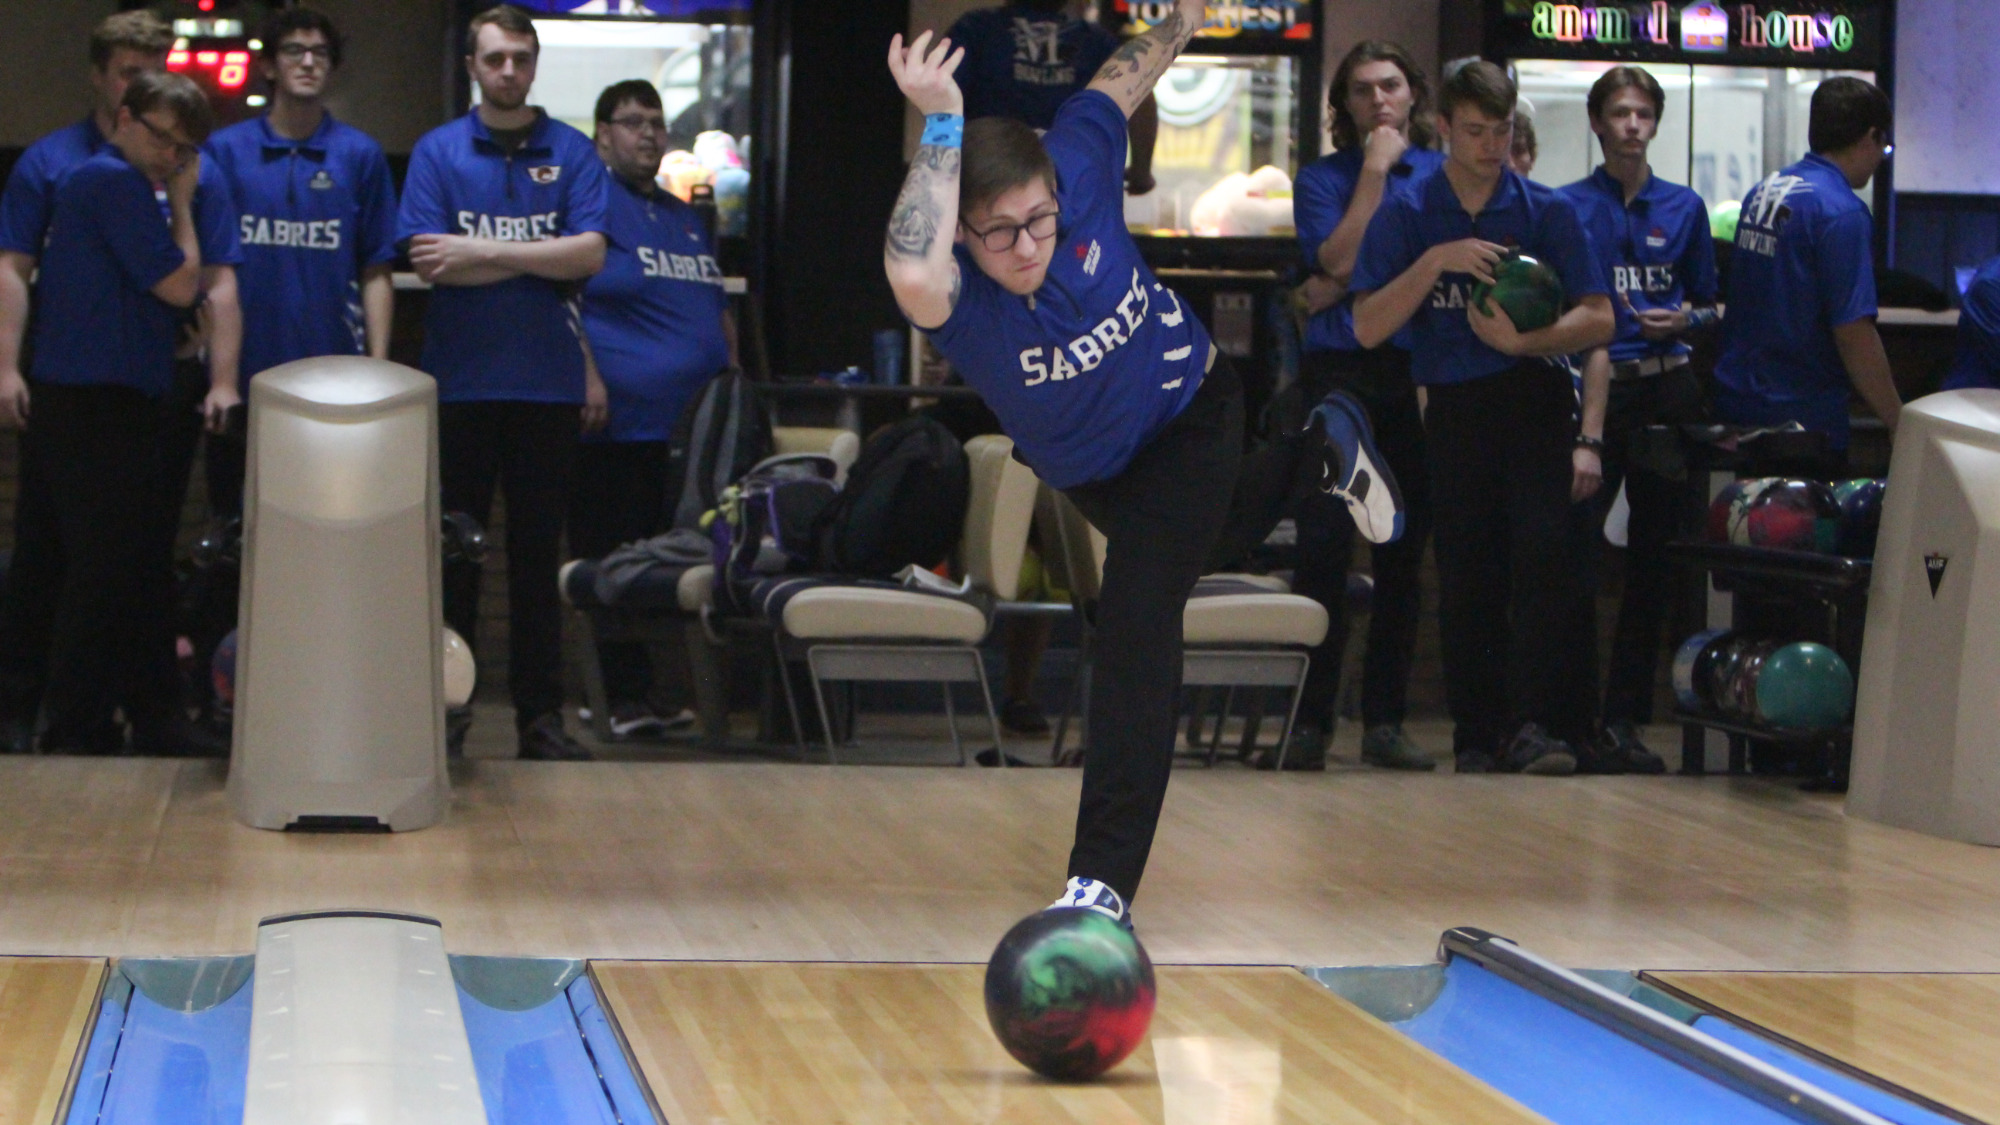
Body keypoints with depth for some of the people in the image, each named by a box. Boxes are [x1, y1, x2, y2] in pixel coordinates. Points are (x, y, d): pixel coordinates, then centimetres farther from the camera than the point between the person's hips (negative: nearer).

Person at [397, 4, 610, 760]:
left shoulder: (571, 153, 5)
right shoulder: (437, 152, 3)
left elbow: (589, 255, -7)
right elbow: (430, 264, -7)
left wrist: (482, 253, -10)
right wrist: (540, 258, -7)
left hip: (548, 384, 1)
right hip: (460, 380, -1)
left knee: (537, 554, 6)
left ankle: (541, 716, 10)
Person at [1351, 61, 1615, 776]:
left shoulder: (1547, 211, 4)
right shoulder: (1407, 218, 5)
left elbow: (1598, 319, 1)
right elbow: (1368, 328, -5)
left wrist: (1523, 340, -14)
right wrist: (1437, 261, -16)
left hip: (1538, 401, -1)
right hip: (1453, 412, 1)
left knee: (1542, 544, -20)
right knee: (1466, 576, 3)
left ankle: (1533, 723, -22)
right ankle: (1477, 733, 14)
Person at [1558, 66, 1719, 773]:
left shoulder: (1685, 208, 12)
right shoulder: (1567, 207, 5)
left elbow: (1708, 303, 17)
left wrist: (1681, 320, -4)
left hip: (1667, 390, 3)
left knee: (1654, 555, 4)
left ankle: (1624, 719, 11)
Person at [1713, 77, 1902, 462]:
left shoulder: (1762, 192, 9)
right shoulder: (1842, 212, -16)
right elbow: (1853, 330, -20)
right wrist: (1899, 424, -13)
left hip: (1735, 401, 8)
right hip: (1802, 416, -8)